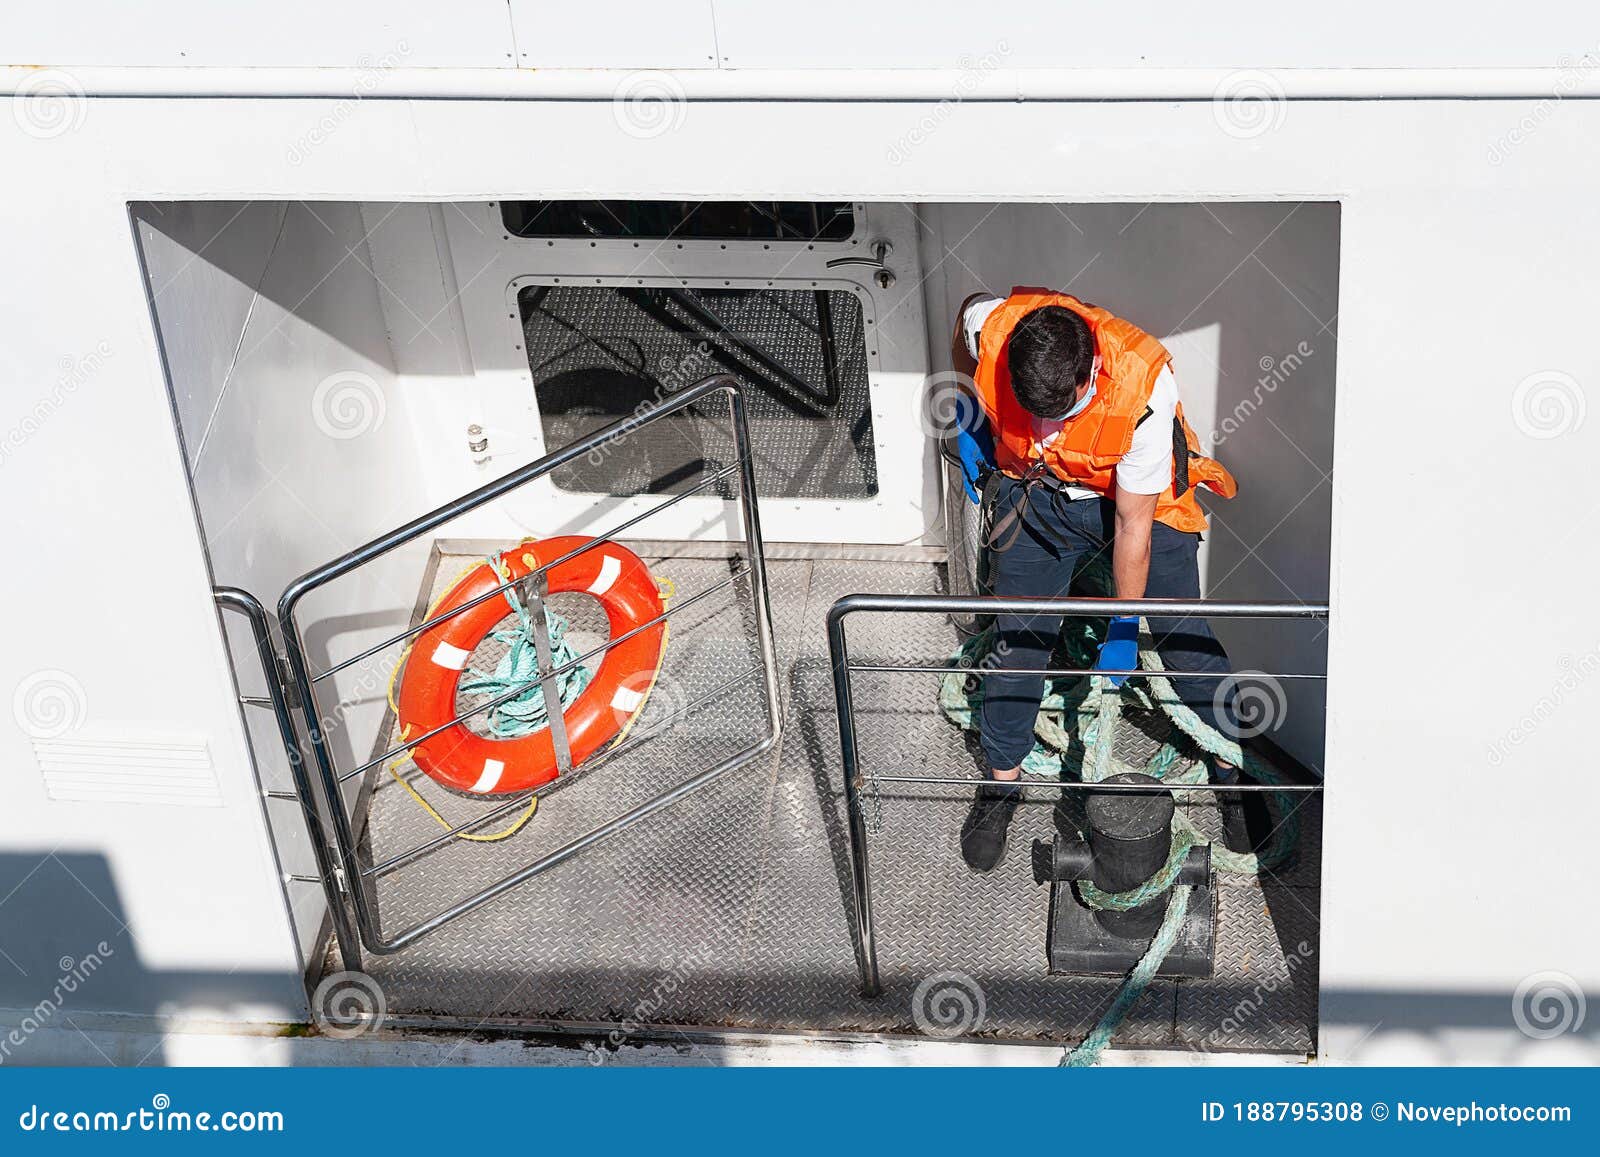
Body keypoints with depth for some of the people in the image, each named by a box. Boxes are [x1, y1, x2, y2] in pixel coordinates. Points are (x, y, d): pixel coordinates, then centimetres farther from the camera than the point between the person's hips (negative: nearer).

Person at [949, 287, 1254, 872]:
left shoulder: (1145, 385, -39)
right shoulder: (987, 328, -32)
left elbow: (1133, 524, -28)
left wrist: (1123, 628, -19)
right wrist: (972, 419, 5)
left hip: (1139, 496, -2)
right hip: (1036, 490, 2)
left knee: (1185, 639, -1)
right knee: (1017, 640, 1)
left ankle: (1234, 771, 19)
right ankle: (1002, 781, 20)